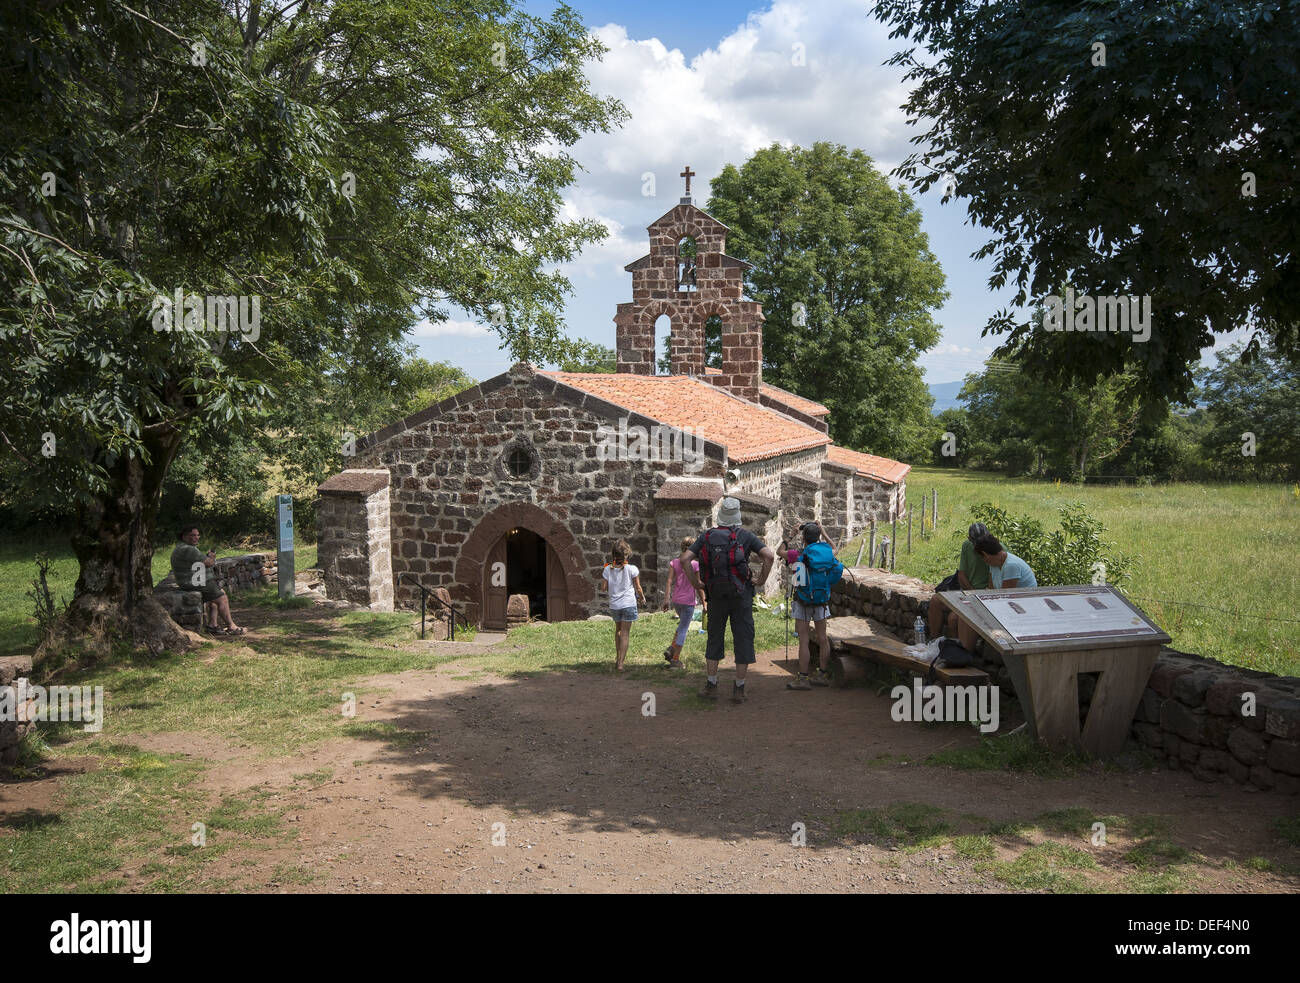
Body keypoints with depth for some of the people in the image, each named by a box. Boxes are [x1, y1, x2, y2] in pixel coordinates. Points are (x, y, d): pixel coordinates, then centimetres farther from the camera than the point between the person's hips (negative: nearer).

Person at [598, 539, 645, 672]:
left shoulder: (608, 569, -2)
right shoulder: (632, 569, -9)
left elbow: (603, 588, 1)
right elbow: (638, 588, -4)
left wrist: (602, 578, 19)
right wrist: (642, 598, 15)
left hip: (614, 605, 3)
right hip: (628, 604, -3)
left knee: (618, 630, 24)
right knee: (625, 633, 0)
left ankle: (618, 658, 29)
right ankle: (620, 663, -6)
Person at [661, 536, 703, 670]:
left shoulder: (674, 562, 1)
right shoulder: (695, 564, -10)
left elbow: (669, 582, -5)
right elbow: (698, 586, -8)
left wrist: (666, 599, -4)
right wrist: (704, 603, 0)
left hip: (676, 600, 5)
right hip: (689, 601, -5)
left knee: (683, 625, 26)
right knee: (683, 629, 4)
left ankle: (671, 649, 14)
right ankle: (675, 659, 6)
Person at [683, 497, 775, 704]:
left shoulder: (706, 536, 3)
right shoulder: (745, 536, -3)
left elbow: (685, 558, -5)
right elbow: (769, 555, -15)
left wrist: (696, 583, 4)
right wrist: (762, 579, -2)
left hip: (716, 596, 2)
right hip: (741, 595, -2)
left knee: (714, 639, 15)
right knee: (743, 640, 5)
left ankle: (711, 686, 15)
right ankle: (739, 689, 5)